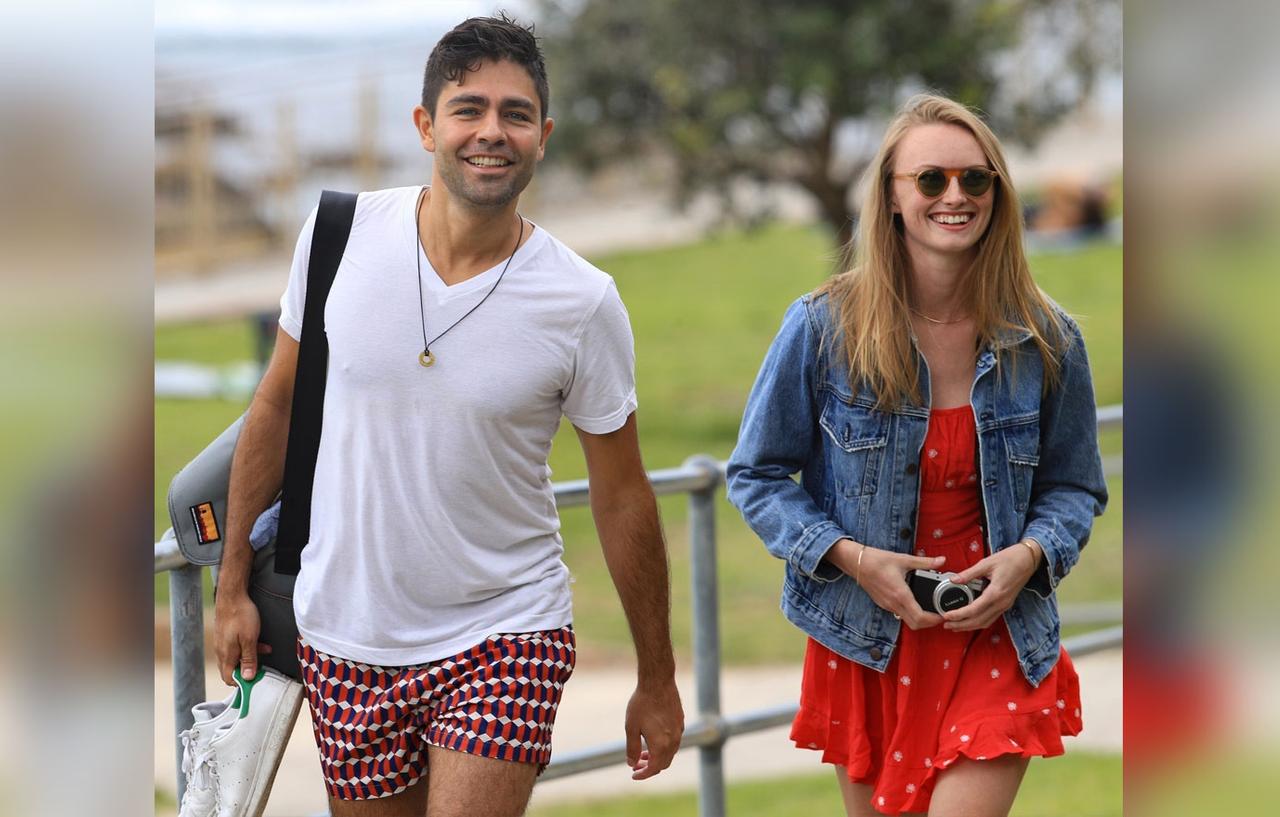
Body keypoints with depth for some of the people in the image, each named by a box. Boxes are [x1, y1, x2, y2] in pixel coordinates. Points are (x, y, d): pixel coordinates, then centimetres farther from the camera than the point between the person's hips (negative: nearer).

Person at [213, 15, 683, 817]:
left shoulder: (585, 303, -11)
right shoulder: (340, 234, -6)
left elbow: (622, 497, -2)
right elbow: (278, 406, 6)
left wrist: (657, 680, 4)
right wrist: (235, 582, 9)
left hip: (503, 636, -2)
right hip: (345, 636, 2)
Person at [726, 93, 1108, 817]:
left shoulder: (1047, 341, -2)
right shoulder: (824, 328, -7)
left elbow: (1075, 487, 9)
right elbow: (758, 475, 1)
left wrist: (1031, 554, -12)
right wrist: (852, 557, -13)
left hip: (996, 638, 0)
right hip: (866, 641, 0)